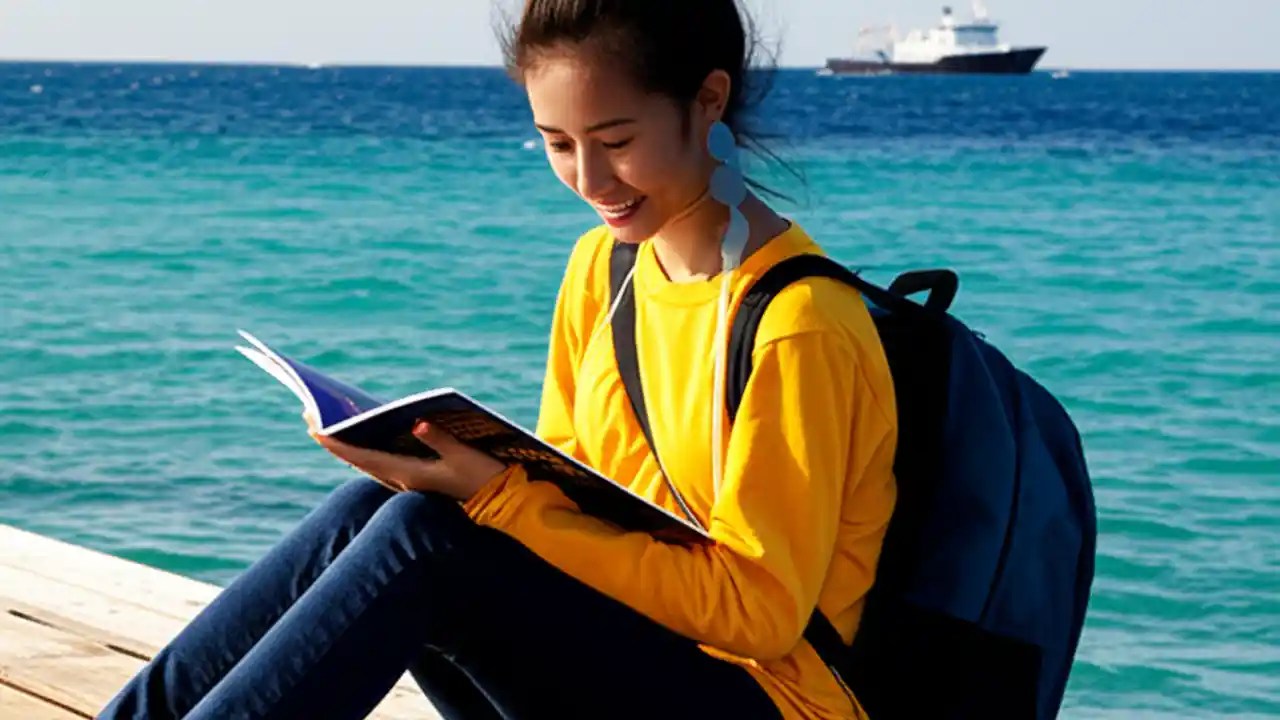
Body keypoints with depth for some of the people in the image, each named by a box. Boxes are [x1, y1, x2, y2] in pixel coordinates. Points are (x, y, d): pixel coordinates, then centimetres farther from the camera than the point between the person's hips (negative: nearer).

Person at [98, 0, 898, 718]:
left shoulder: (799, 325, -18)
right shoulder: (602, 265, 7)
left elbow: (758, 609, -18)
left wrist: (500, 498, -25)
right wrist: (471, 470, -10)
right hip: (617, 643, 7)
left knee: (423, 539, -25)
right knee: (372, 510, -17)